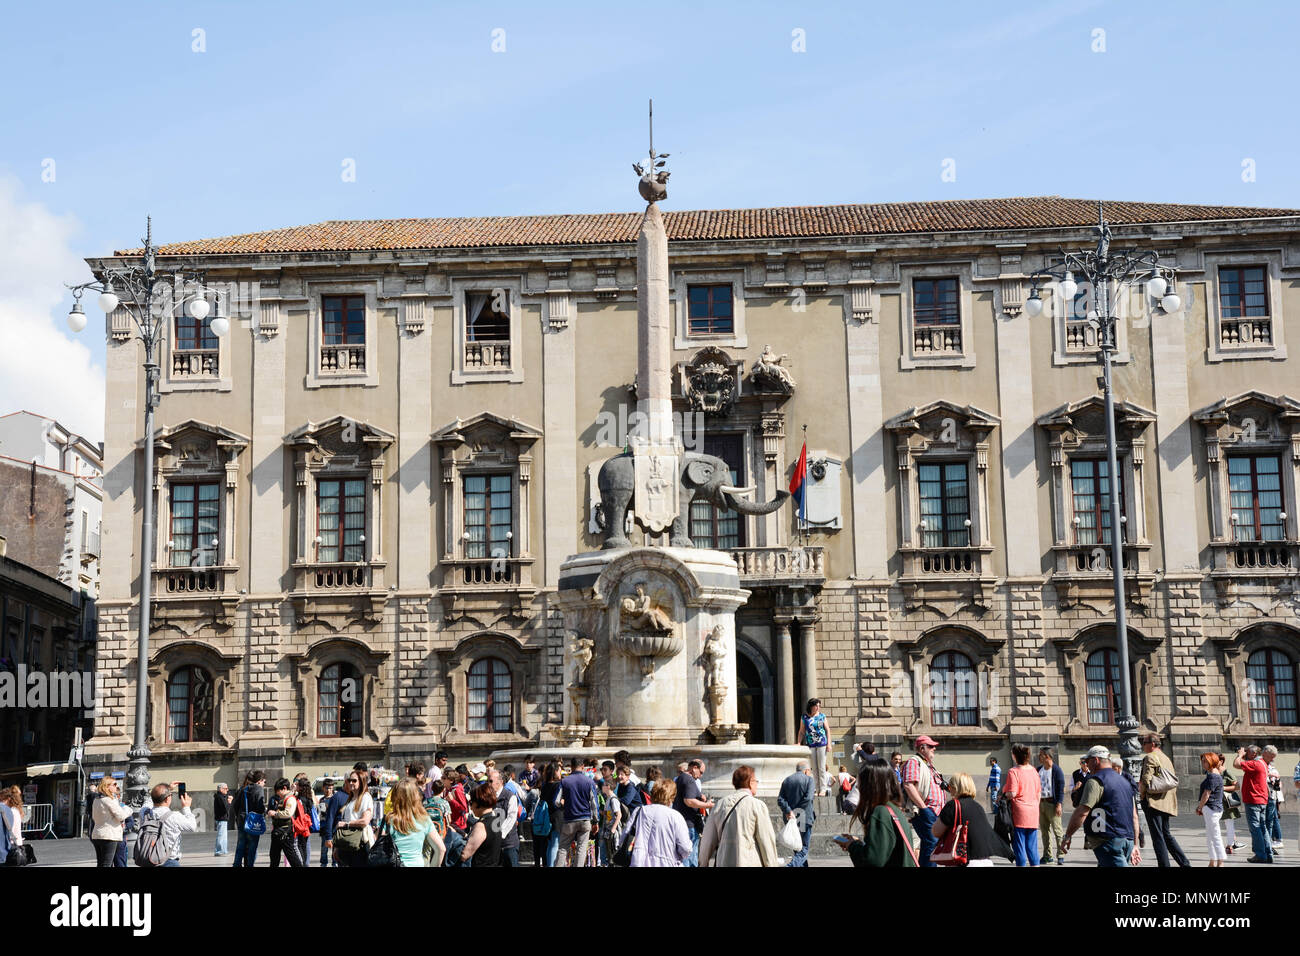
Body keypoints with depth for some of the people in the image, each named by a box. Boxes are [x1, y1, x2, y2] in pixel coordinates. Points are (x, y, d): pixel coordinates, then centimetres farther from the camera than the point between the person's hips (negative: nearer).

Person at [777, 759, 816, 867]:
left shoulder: (786, 781, 11)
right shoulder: (808, 779, -3)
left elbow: (780, 800, -1)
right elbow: (808, 798, -16)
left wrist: (788, 811, -10)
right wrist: (797, 812, -10)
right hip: (804, 819, -5)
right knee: (804, 849, -3)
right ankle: (792, 865, -24)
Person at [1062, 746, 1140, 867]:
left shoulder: (1096, 781, -9)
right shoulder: (1125, 781, 19)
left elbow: (1082, 812, -17)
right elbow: (1134, 817, 19)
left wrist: (1068, 836, -8)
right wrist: (1134, 845, 22)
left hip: (1109, 842, -9)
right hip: (1127, 841, 9)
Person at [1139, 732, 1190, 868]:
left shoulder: (1150, 757, -10)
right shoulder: (1165, 757, 18)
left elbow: (1146, 779, -20)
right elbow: (1173, 780, 21)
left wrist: (1141, 793, -4)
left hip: (1153, 801, -9)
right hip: (1166, 802, 9)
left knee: (1157, 836, -6)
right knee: (1166, 834, 16)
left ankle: (1164, 865, -8)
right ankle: (1185, 863, 13)